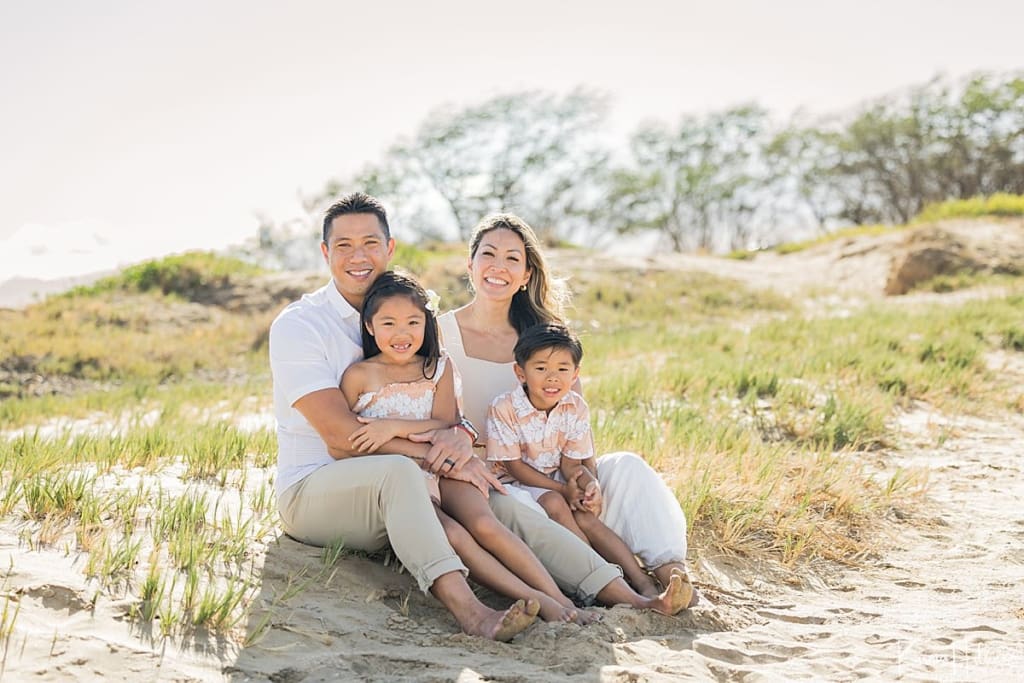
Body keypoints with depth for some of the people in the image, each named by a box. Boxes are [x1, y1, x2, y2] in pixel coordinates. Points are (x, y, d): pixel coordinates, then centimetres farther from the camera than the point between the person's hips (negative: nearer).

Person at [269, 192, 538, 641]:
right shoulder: (297, 325, -8)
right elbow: (340, 433, -19)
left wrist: (458, 435, -21)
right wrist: (437, 457, -25)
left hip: (389, 502, 7)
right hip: (311, 491, -6)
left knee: (483, 495, -19)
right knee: (398, 470, -37)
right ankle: (470, 613, -50)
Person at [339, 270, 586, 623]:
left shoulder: (438, 367, 9)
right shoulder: (360, 375, 1)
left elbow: (445, 425, -1)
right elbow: (342, 439, 3)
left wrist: (396, 427, -16)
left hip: (442, 467, 3)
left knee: (484, 524, -24)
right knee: (451, 534, -28)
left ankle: (561, 599, -26)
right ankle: (531, 599, -30)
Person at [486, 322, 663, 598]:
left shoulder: (576, 408, -6)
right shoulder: (503, 408, -19)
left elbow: (570, 463, -5)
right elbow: (514, 466, -16)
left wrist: (590, 485, -29)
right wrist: (563, 489, -23)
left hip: (558, 483, 3)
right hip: (515, 484, -3)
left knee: (585, 517, -22)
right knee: (553, 503, -31)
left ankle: (643, 582, -28)